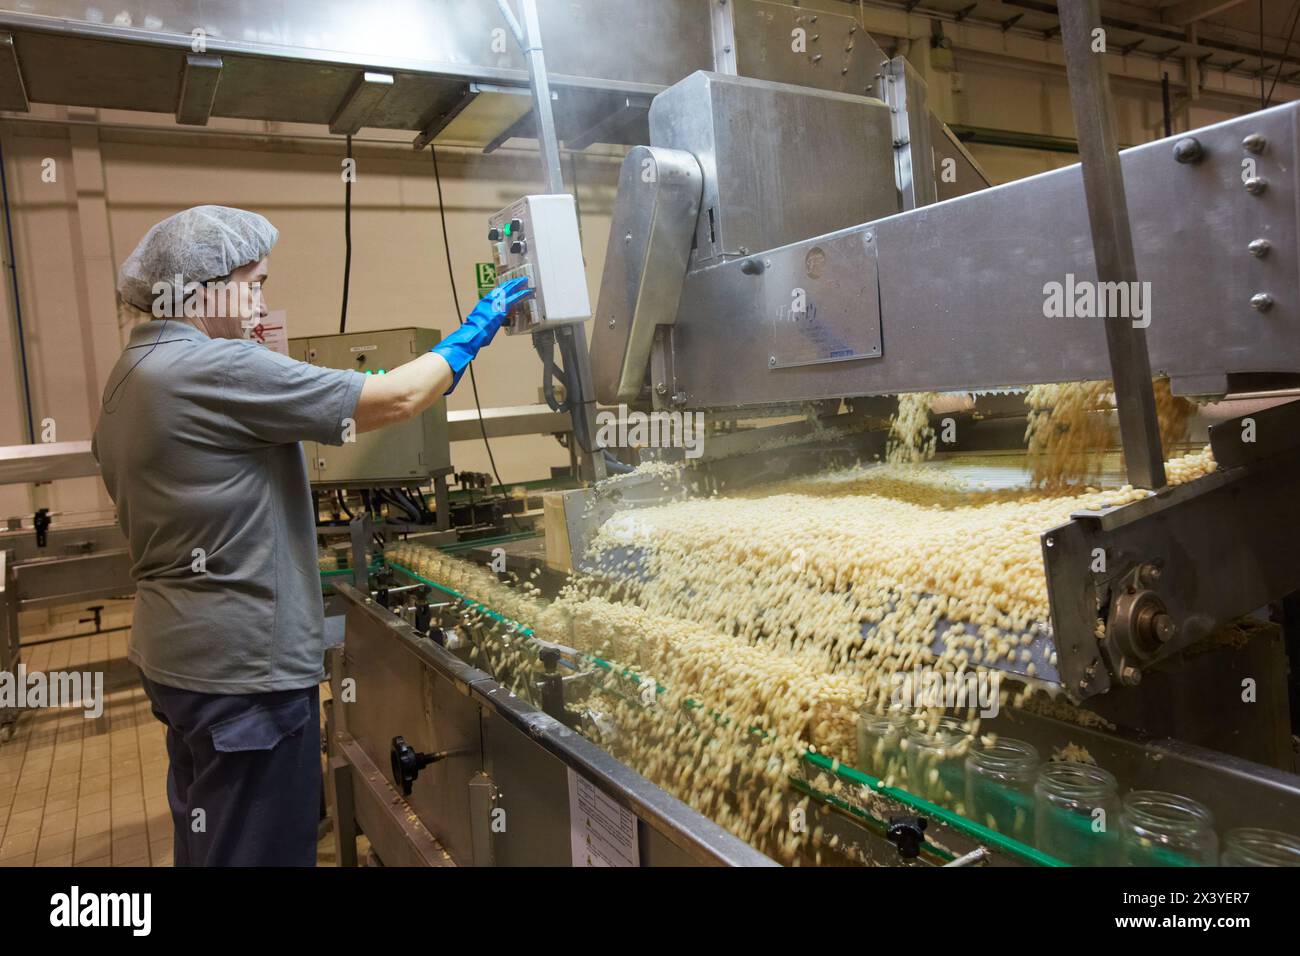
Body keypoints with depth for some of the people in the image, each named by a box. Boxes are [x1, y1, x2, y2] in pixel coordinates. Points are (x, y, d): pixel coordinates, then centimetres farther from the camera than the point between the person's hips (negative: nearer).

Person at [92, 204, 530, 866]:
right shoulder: (216, 370, -21)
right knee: (259, 848, 4)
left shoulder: (130, 373, 10)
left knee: (204, 842, 24)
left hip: (178, 654, 10)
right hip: (245, 664, -10)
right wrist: (472, 334, -6)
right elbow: (395, 399, -21)